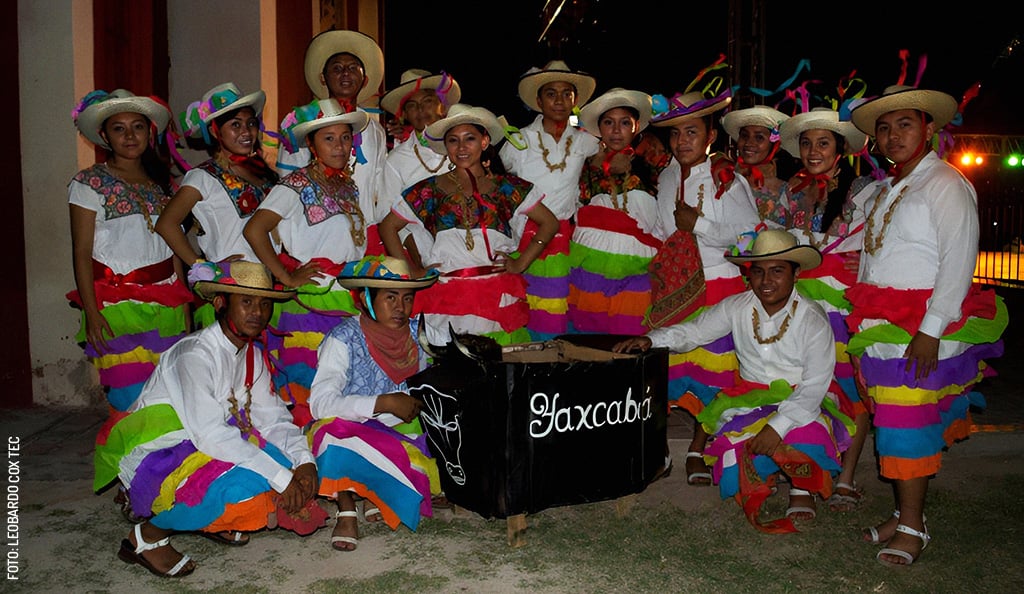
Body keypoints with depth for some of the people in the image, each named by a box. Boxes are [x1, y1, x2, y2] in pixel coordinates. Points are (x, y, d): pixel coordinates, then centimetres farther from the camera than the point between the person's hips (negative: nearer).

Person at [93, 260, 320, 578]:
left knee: (290, 464, -9)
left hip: (197, 450, 8)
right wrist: (281, 478, -31)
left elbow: (273, 418, 1)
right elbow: (210, 435, -31)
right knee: (244, 482, -32)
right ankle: (149, 534, -9)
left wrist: (304, 461, -18)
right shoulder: (195, 354, -23)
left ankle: (207, 520, 8)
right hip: (154, 458, -8)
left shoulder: (253, 355, 3)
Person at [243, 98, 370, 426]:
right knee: (306, 400, -5)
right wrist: (288, 278, -14)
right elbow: (253, 230, -16)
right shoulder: (298, 185, -6)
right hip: (309, 304, -6)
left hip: (349, 303, 7)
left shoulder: (349, 185, 15)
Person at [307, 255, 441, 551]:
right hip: (353, 433, -5)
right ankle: (346, 510, -12)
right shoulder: (345, 338, -11)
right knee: (335, 428, -35)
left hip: (404, 433, 5)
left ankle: (378, 496, 3)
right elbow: (321, 402, -23)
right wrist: (385, 403, -27)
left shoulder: (417, 333, 2)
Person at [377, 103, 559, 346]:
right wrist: (412, 271, 3)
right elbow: (387, 227, 11)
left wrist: (522, 262, 4)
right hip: (447, 301, 0)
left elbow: (550, 223, 12)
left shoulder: (507, 187, 8)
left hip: (500, 299, 1)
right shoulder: (430, 190, 7)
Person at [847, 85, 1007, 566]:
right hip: (877, 327, 7)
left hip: (922, 328, -7)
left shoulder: (946, 183, -6)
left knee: (909, 425, -5)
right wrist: (863, 317, 11)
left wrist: (931, 329, -20)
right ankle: (902, 513, 22)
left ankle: (912, 527, 8)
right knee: (889, 420, 10)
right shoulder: (882, 190, 18)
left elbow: (958, 261, -14)